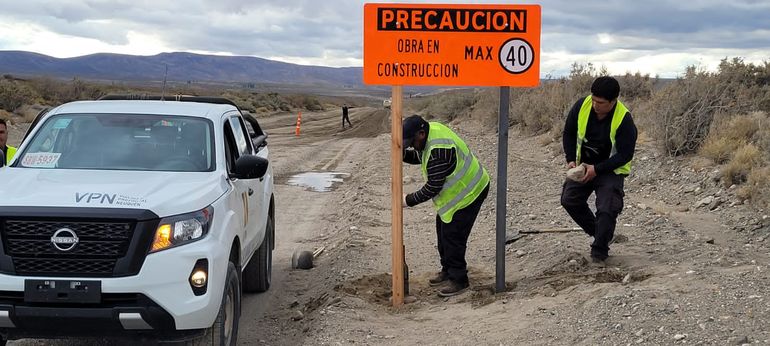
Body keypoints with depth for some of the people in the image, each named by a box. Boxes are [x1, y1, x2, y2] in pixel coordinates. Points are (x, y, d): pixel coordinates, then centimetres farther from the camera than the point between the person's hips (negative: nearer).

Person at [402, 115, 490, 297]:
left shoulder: (438, 150, -34)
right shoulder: (430, 129, -4)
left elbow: (433, 188, -29)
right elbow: (419, 157, 14)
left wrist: (409, 200, -19)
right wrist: (402, 154, -6)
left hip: (469, 192, -11)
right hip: (459, 189, 11)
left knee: (453, 235, -7)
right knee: (443, 229, 17)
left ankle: (458, 279, 5)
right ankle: (447, 270, 31)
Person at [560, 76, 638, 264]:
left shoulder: (624, 120, -24)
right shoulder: (581, 106, -13)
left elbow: (625, 155, -20)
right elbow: (569, 133, 3)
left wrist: (597, 169, -24)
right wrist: (571, 160, -7)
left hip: (610, 169, -5)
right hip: (583, 165, 5)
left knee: (607, 209, -15)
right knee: (569, 199, -2)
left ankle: (599, 250, 3)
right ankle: (599, 234, 16)